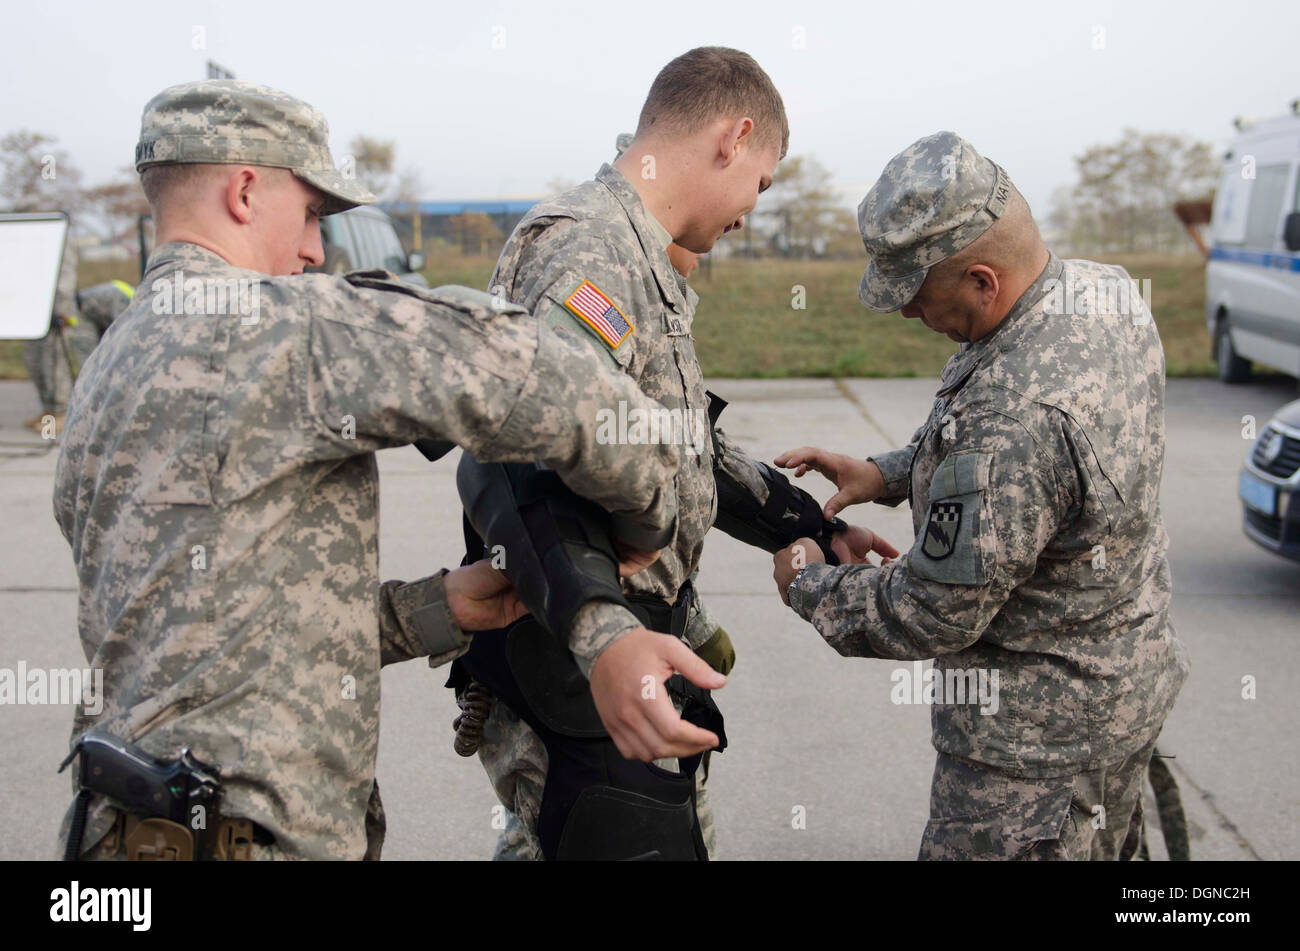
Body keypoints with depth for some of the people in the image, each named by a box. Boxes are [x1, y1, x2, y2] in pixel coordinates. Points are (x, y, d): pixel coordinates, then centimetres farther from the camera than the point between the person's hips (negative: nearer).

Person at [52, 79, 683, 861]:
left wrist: (437, 609, 6)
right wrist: (651, 509, -7)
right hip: (238, 831, -10)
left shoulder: (115, 365, 15)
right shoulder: (277, 321, -15)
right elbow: (512, 369, -24)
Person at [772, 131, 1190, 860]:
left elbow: (931, 619, -24)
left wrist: (806, 585, -8)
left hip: (1046, 732, -9)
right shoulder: (1106, 290, -7)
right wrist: (888, 475, 3)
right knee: (1095, 848, 25)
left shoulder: (1015, 418, -36)